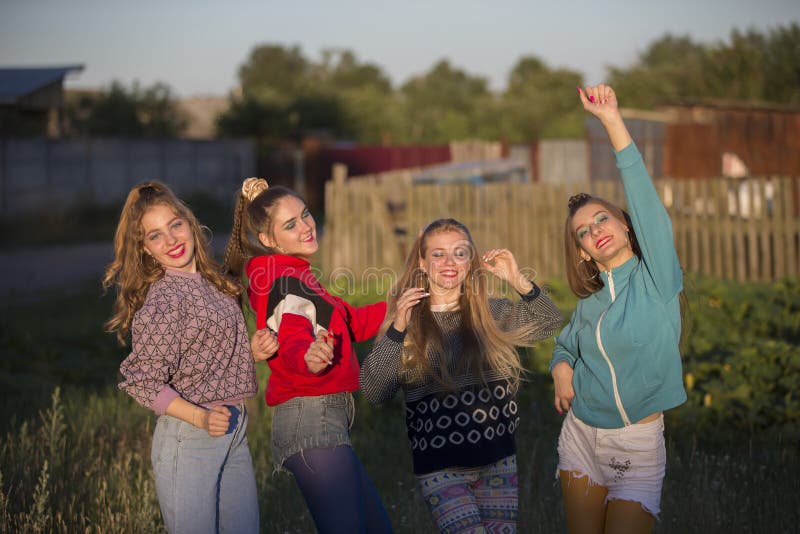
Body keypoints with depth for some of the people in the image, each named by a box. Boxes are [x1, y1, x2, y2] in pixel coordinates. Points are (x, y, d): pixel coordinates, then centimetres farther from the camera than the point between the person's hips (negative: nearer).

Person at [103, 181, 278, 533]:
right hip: (188, 437, -8)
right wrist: (200, 418, -23)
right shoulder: (162, 300, -15)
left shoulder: (211, 284, 9)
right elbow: (142, 382, -17)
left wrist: (254, 351, 1)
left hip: (235, 432, 8)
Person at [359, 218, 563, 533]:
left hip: (498, 459, 3)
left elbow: (549, 323, 1)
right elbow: (373, 392, -10)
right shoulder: (407, 320, -2)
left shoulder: (490, 312, 6)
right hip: (441, 467, -3)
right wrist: (397, 330, -22)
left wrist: (518, 281, -12)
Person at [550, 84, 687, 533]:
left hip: (637, 447, -5)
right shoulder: (589, 303, 8)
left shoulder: (656, 278, -7)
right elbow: (565, 344, 27)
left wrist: (613, 120, -26)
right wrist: (562, 368, 1)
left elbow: (645, 199, -19)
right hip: (580, 438, 5)